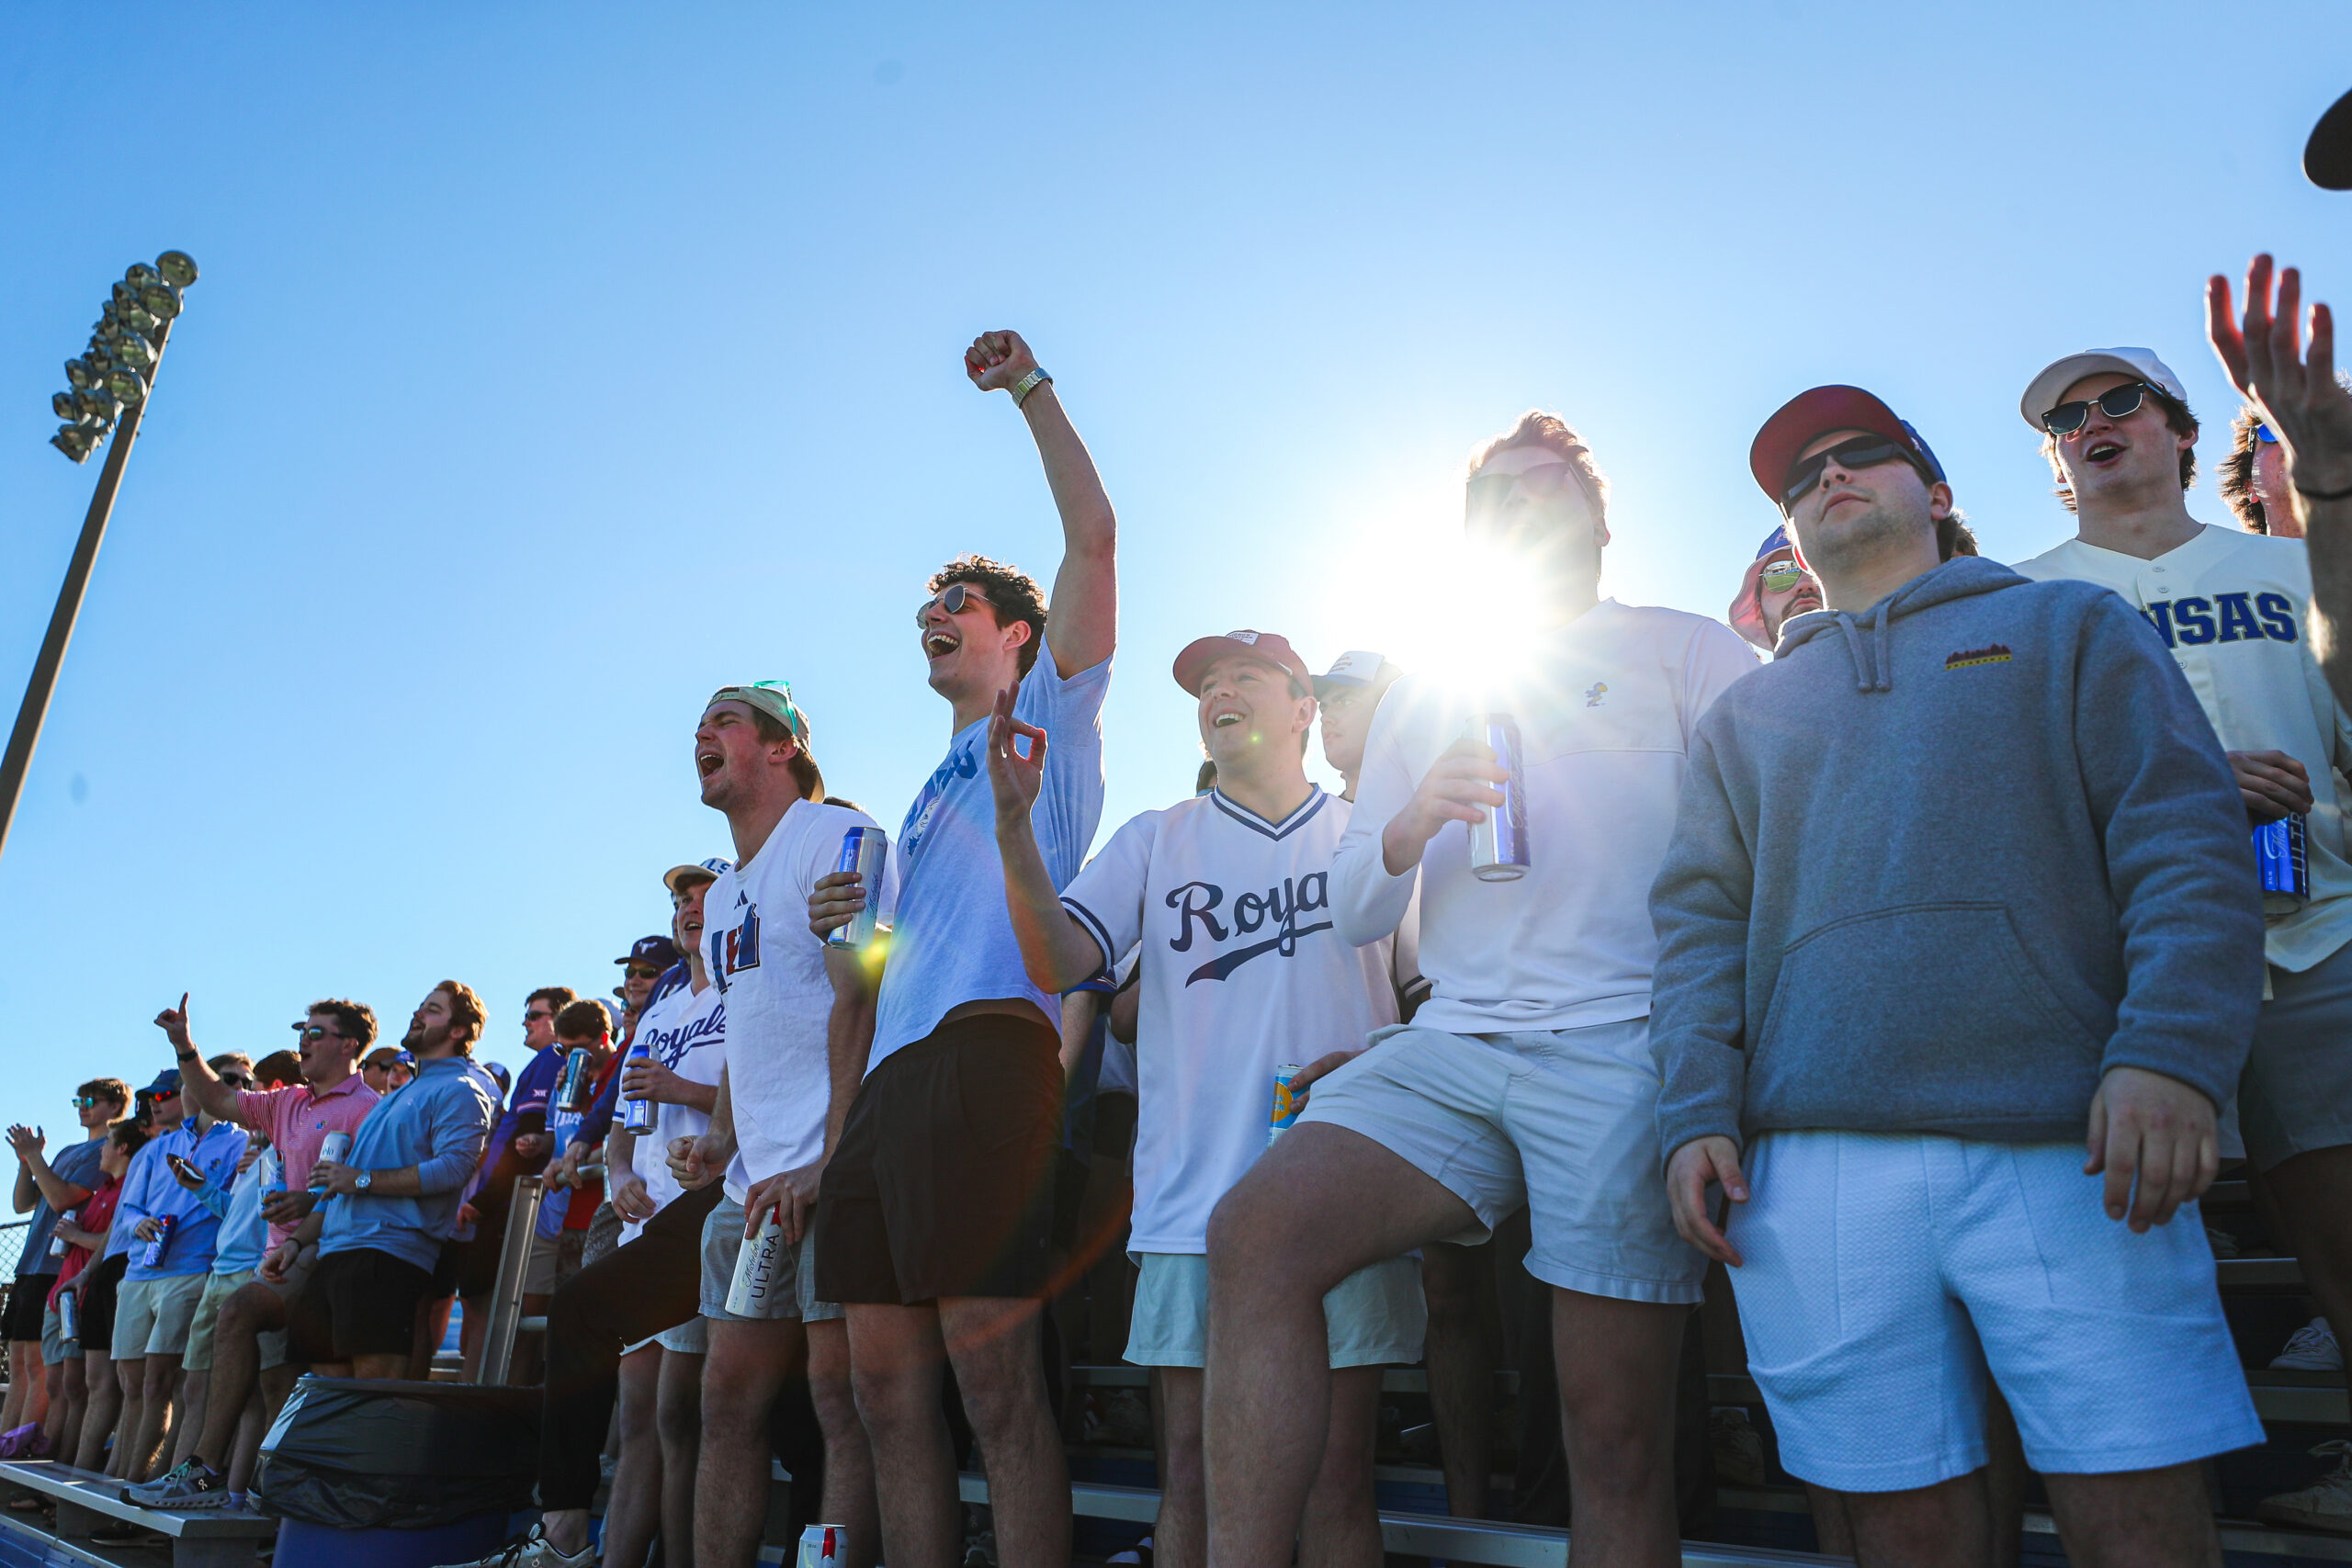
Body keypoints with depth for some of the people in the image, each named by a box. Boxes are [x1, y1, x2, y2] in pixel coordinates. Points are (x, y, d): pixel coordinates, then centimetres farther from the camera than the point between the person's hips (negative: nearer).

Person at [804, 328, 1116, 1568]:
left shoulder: (1051, 719, 11)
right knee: (887, 1381, 6)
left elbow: (1093, 536, 0)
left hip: (986, 1047, -8)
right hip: (891, 1070, 8)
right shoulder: (933, 791, 31)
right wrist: (848, 922, 14)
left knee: (991, 1371, -12)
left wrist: (1031, 390, 5)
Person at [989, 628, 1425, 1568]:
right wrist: (1015, 829, -15)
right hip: (1193, 1200, 1)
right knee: (1192, 1467, 6)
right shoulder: (1156, 841, 13)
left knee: (1334, 1472, 4)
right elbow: (1057, 964, -1)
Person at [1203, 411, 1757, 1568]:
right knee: (1254, 1233, -21)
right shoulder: (1423, 694, 24)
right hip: (1454, 1043, 3)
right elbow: (1355, 915, 20)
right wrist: (1411, 828, -3)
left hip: (1624, 1048, -3)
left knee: (1616, 1432, -2)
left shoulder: (1688, 651, 14)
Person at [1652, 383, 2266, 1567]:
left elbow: (2187, 844, 4)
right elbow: (1700, 919, 14)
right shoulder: (1745, 713, 23)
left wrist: (2169, 1056, -12)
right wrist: (1697, 1112, -2)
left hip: (2068, 1153, -1)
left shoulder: (2068, 628, 17)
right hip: (1814, 1170, 2)